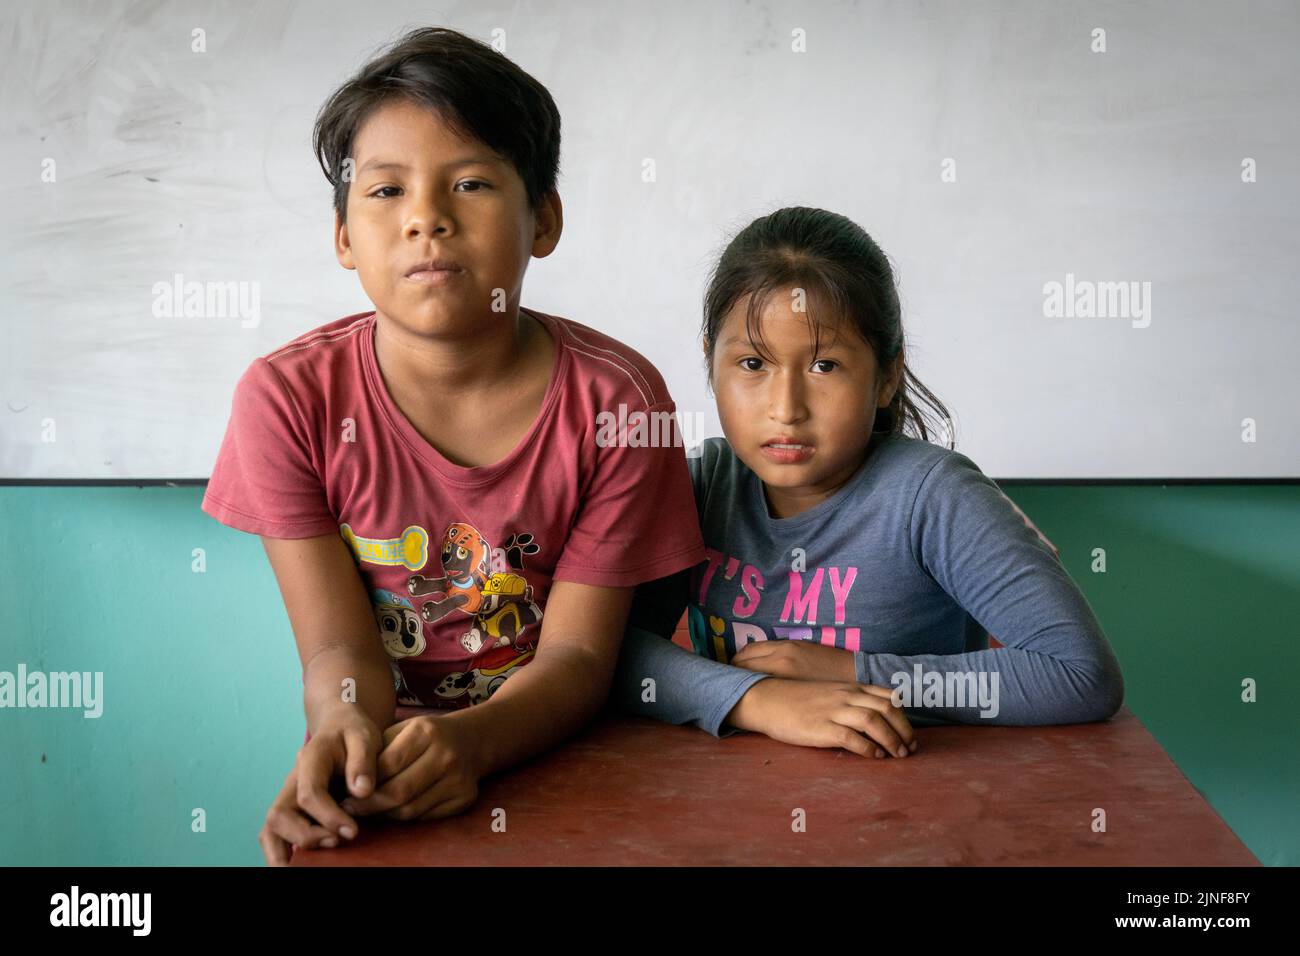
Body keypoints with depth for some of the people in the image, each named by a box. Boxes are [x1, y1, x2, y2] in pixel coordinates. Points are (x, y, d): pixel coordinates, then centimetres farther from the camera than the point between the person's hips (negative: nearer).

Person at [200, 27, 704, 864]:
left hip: (559, 763, 0)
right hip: (374, 793, 1)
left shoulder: (616, 399, -10)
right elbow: (340, 647, -8)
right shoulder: (290, 398, -8)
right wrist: (347, 738, -30)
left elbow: (578, 654, -10)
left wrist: (468, 739, -29)